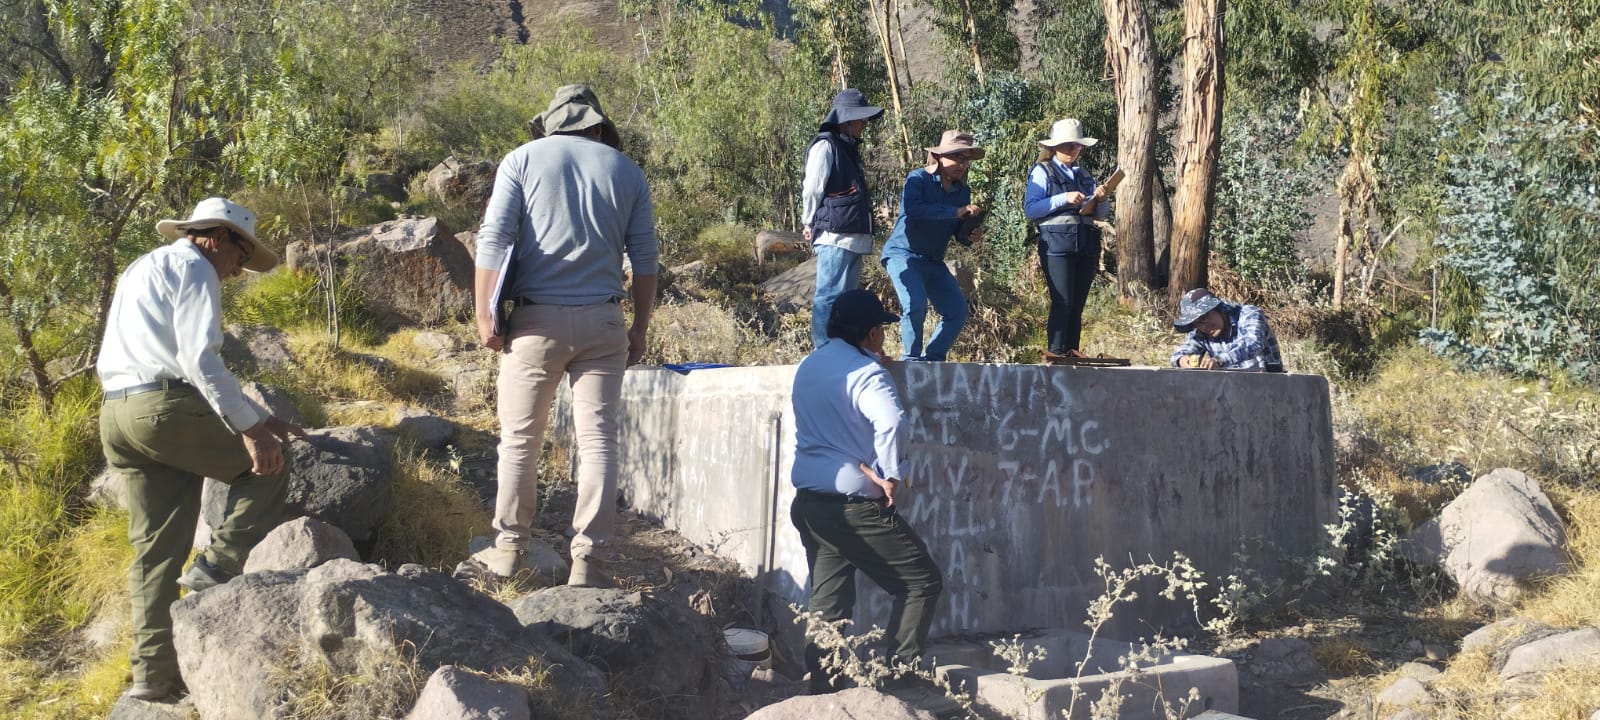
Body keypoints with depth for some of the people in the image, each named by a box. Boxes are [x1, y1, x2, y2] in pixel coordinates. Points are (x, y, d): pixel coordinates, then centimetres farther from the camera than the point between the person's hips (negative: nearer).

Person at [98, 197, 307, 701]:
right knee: (267, 464, 8)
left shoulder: (142, 269, 29)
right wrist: (250, 426, -17)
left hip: (116, 414, 9)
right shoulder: (193, 268, 0)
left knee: (156, 549, 8)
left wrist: (258, 419, 23)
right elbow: (199, 358, -14)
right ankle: (217, 568, -5)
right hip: (165, 407, -9)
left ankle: (153, 672, 5)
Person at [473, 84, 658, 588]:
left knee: (520, 438, 10)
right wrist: (640, 328, 12)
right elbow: (644, 258, 7)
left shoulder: (522, 161, 4)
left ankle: (510, 548, 18)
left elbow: (493, 241, -4)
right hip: (602, 322, 1)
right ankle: (587, 561, 1)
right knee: (598, 438, 2)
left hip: (536, 320, -1)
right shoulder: (626, 171, 9)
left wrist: (484, 315, -2)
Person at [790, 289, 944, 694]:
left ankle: (822, 691, 14)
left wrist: (867, 464, 8)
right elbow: (891, 422, -31)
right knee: (922, 582, 3)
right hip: (853, 505, -9)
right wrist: (892, 476, -19)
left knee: (829, 601, 13)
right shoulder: (864, 371, -14)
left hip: (809, 501, 9)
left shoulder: (808, 367, 12)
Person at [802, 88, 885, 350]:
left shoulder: (849, 149, 23)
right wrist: (811, 225, -1)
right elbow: (812, 190, -8)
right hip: (835, 235, -10)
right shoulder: (826, 145, -6)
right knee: (829, 297, -11)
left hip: (854, 238, 10)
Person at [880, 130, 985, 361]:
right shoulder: (918, 178, -11)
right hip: (903, 254, -7)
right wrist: (956, 211, -33)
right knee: (916, 304, -26)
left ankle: (932, 360, 14)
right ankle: (911, 361, -8)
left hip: (934, 262, 7)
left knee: (958, 310, -1)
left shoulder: (963, 191, 7)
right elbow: (912, 208, -31)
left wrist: (972, 237, -14)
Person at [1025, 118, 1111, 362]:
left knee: (1078, 303, 4)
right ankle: (1055, 352, -7)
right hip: (1057, 242, -6)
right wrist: (1064, 199, -16)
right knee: (1063, 301, -11)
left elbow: (1101, 214, 20)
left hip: (1086, 244, 6)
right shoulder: (1042, 171, 4)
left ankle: (1072, 351, 8)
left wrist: (1101, 199, -2)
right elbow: (1030, 209, -9)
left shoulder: (1084, 175, 21)